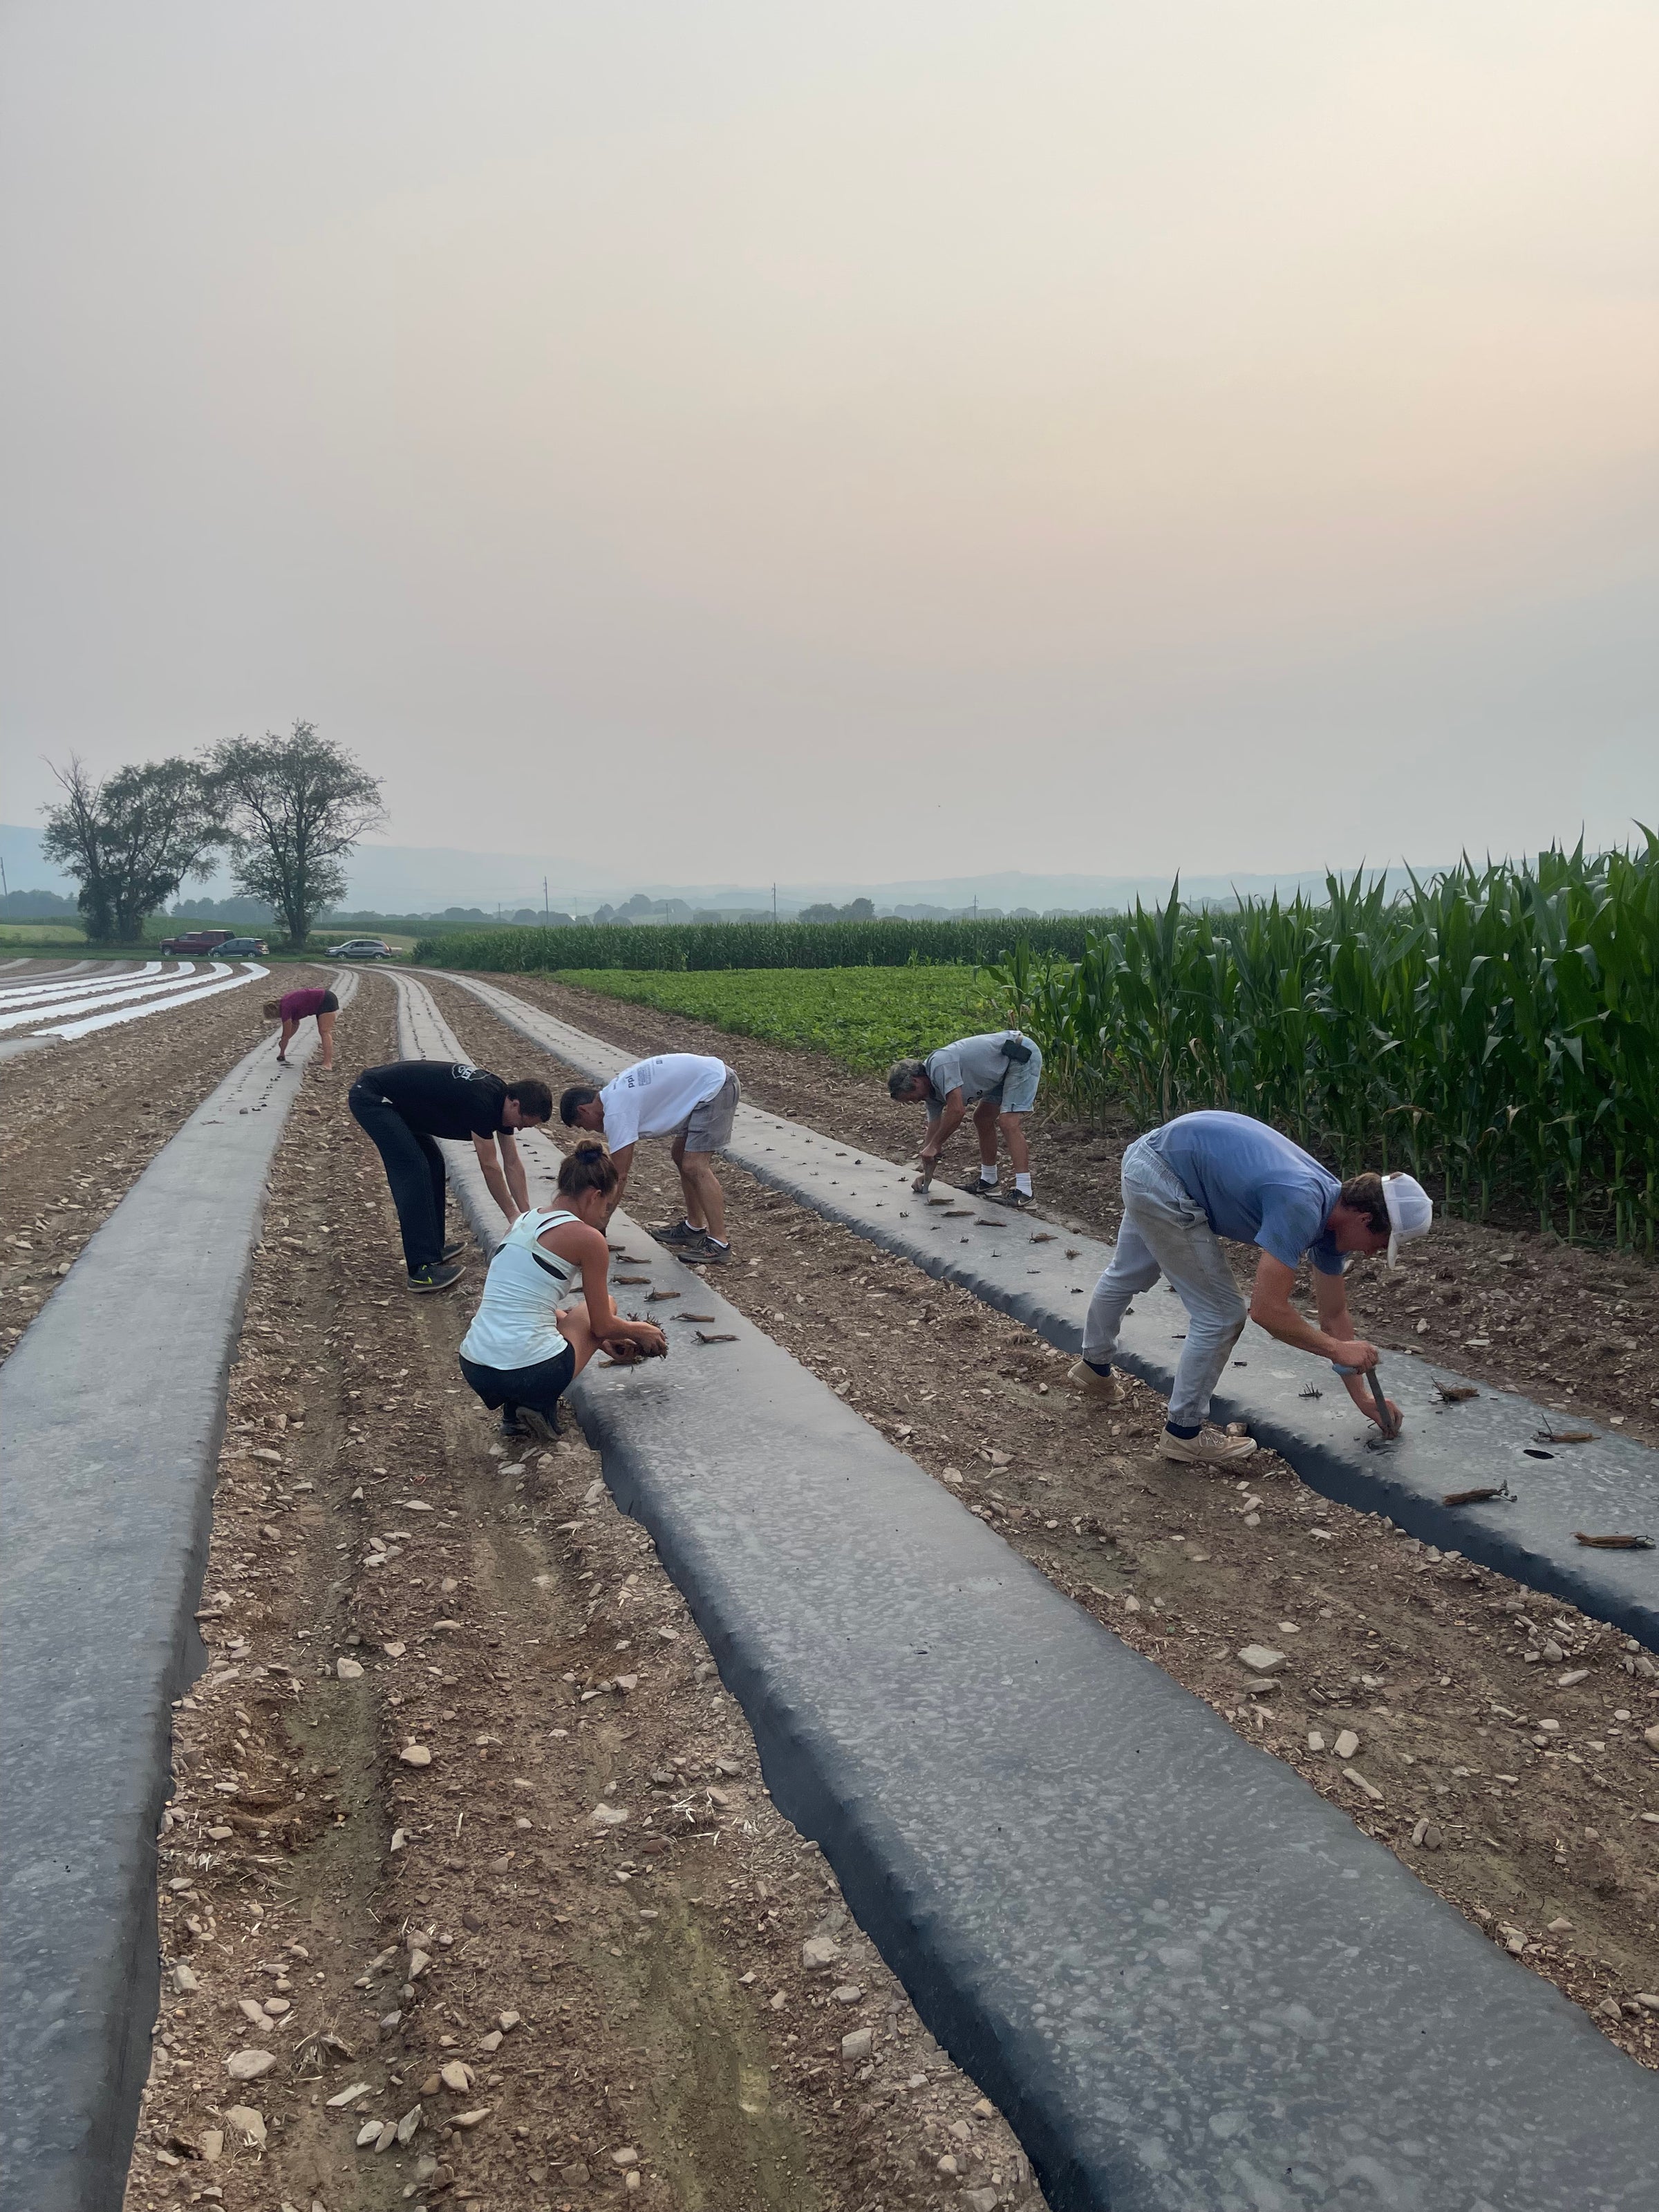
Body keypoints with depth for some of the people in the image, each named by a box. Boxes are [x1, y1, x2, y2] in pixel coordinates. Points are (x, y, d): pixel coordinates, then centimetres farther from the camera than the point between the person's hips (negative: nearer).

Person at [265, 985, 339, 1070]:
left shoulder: (285, 1008, -16)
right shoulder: (285, 1002, 11)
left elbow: (287, 1035, -10)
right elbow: (296, 1024, 20)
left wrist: (282, 1053, 0)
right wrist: (283, 1040, 15)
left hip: (326, 1001, -10)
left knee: (325, 1032, -16)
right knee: (323, 1032, 11)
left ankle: (327, 1064, -24)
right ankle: (330, 1061, 12)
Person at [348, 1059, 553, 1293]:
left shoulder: (501, 1098, 2)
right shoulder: (481, 1102, -26)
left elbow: (513, 1164, 9)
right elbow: (489, 1167, -18)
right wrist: (513, 1216, -8)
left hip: (394, 1102, 10)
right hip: (371, 1097, -10)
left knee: (432, 1164, 10)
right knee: (413, 1170, -15)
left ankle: (432, 1248, 16)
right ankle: (422, 1269, -16)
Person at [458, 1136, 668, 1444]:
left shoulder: (523, 1220, 15)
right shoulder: (587, 1238, -6)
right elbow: (602, 1326, 4)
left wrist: (601, 1338, 36)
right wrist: (641, 1331, 26)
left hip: (472, 1370, 7)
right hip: (530, 1374, -7)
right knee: (606, 1305, 21)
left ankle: (514, 1412, 15)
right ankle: (540, 1407, 6)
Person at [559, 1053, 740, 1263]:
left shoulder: (616, 1112, -17)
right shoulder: (613, 1094, 12)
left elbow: (619, 1177, -15)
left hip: (714, 1086, -10)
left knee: (694, 1167, -13)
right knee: (682, 1156, 18)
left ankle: (718, 1244, -13)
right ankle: (695, 1227, 27)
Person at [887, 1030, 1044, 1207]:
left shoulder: (940, 1065, -25)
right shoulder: (932, 1090, 5)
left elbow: (957, 1111, -28)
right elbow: (934, 1129, 11)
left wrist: (933, 1146, -18)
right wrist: (927, 1173, 10)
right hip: (1005, 1067, 10)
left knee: (1008, 1122, -18)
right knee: (981, 1119, 14)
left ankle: (1024, 1193, -21)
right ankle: (988, 1181, 26)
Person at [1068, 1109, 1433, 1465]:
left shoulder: (1332, 1212, 0)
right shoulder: (1302, 1207, -27)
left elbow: (1334, 1315, 11)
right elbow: (1267, 1309, -28)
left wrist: (1362, 1396, 15)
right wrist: (1339, 1350, -16)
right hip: (1161, 1182, -10)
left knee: (1126, 1276, 32)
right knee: (1221, 1314, -4)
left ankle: (1094, 1367, 58)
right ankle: (1183, 1433, 12)